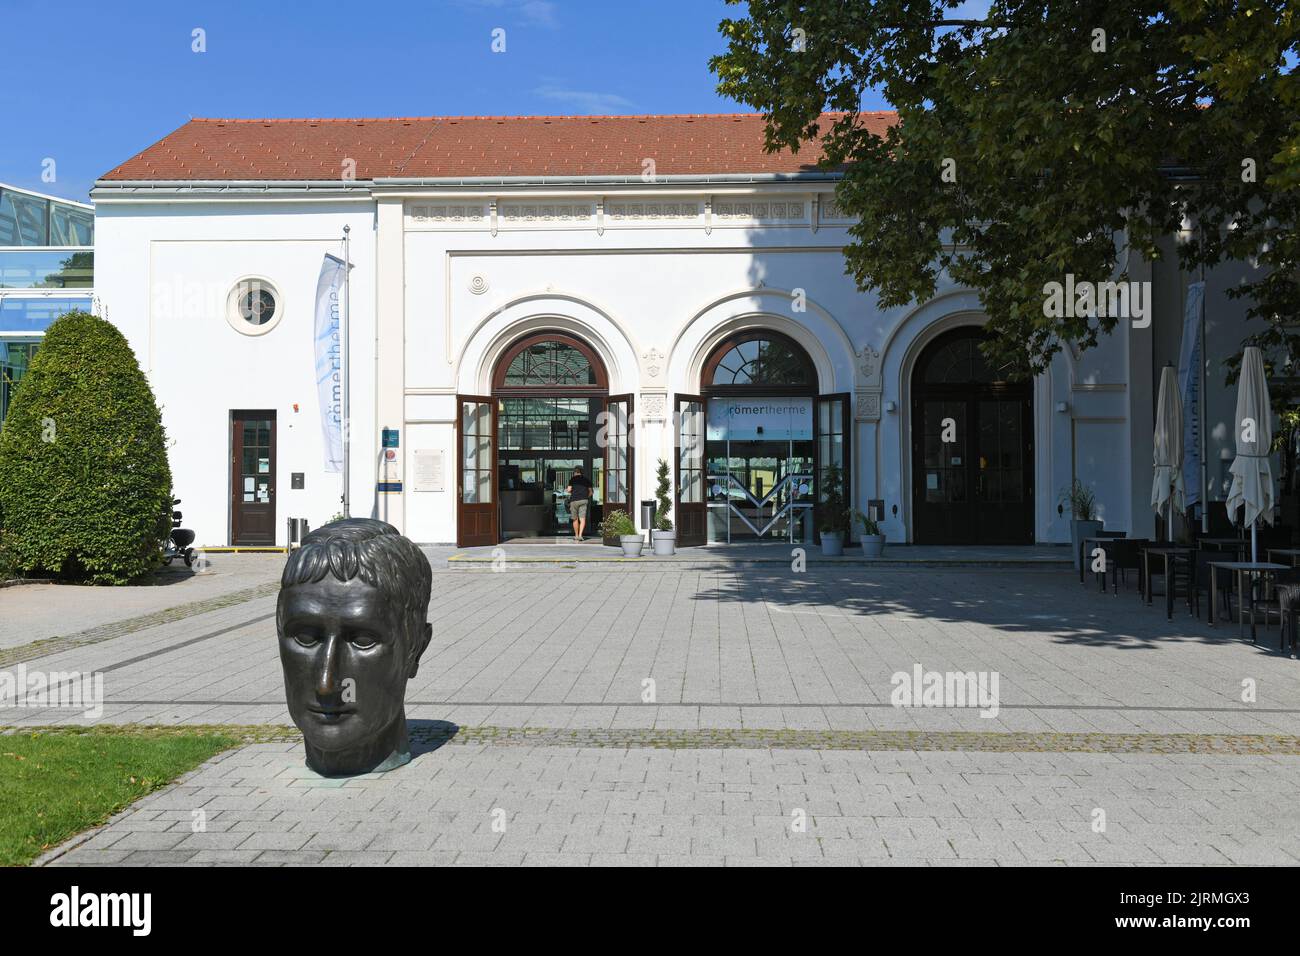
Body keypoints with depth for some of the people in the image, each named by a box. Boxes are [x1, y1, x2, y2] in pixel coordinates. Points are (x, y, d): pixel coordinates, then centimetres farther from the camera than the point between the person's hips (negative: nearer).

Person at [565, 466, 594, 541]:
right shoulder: (586, 479, 12)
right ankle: (580, 535, -21)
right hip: (584, 500, 1)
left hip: (574, 500, -1)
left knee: (575, 519, 12)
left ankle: (576, 535, 21)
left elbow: (569, 490, -4)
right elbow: (590, 492, 14)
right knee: (582, 519, -6)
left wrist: (566, 490, 18)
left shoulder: (572, 479, 3)